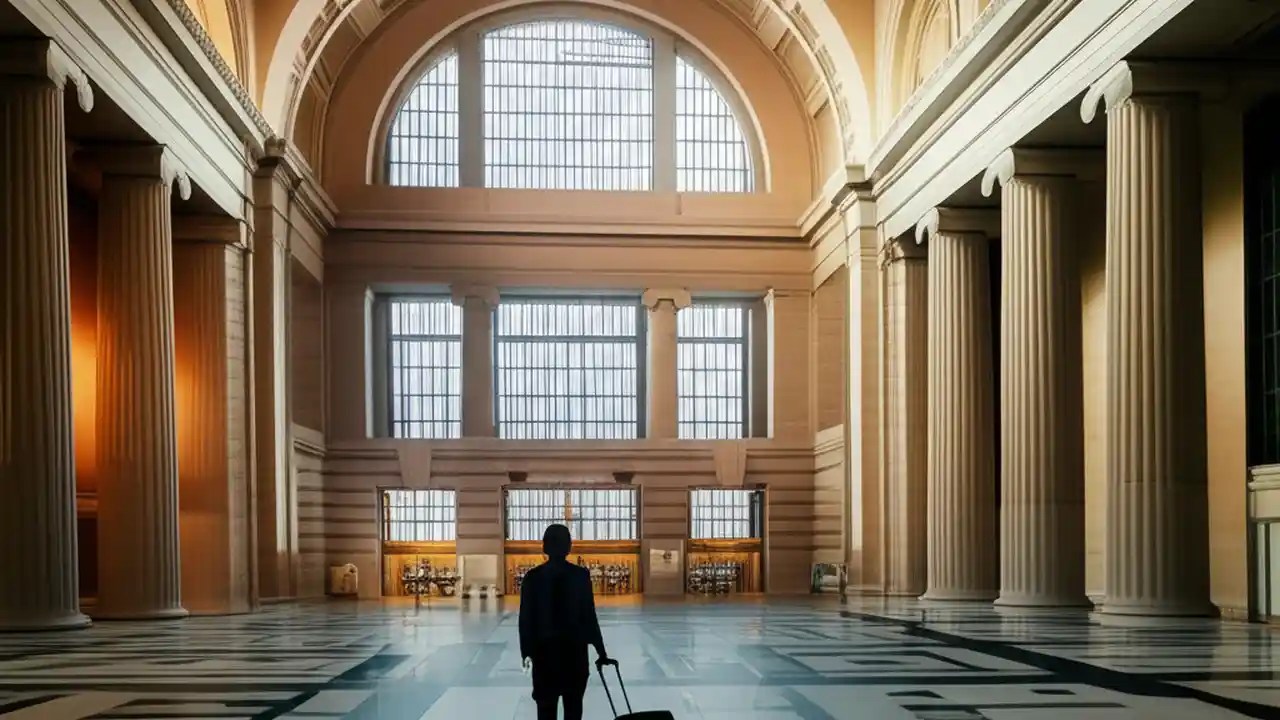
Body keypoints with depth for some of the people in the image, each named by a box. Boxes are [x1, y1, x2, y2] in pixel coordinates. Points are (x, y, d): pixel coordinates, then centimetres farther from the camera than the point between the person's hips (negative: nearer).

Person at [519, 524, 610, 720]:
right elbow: (589, 615, -5)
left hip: (544, 649, 1)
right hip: (575, 649, 0)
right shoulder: (580, 575, -6)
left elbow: (526, 618, -3)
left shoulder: (533, 577, -3)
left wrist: (527, 651, 6)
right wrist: (601, 651, 0)